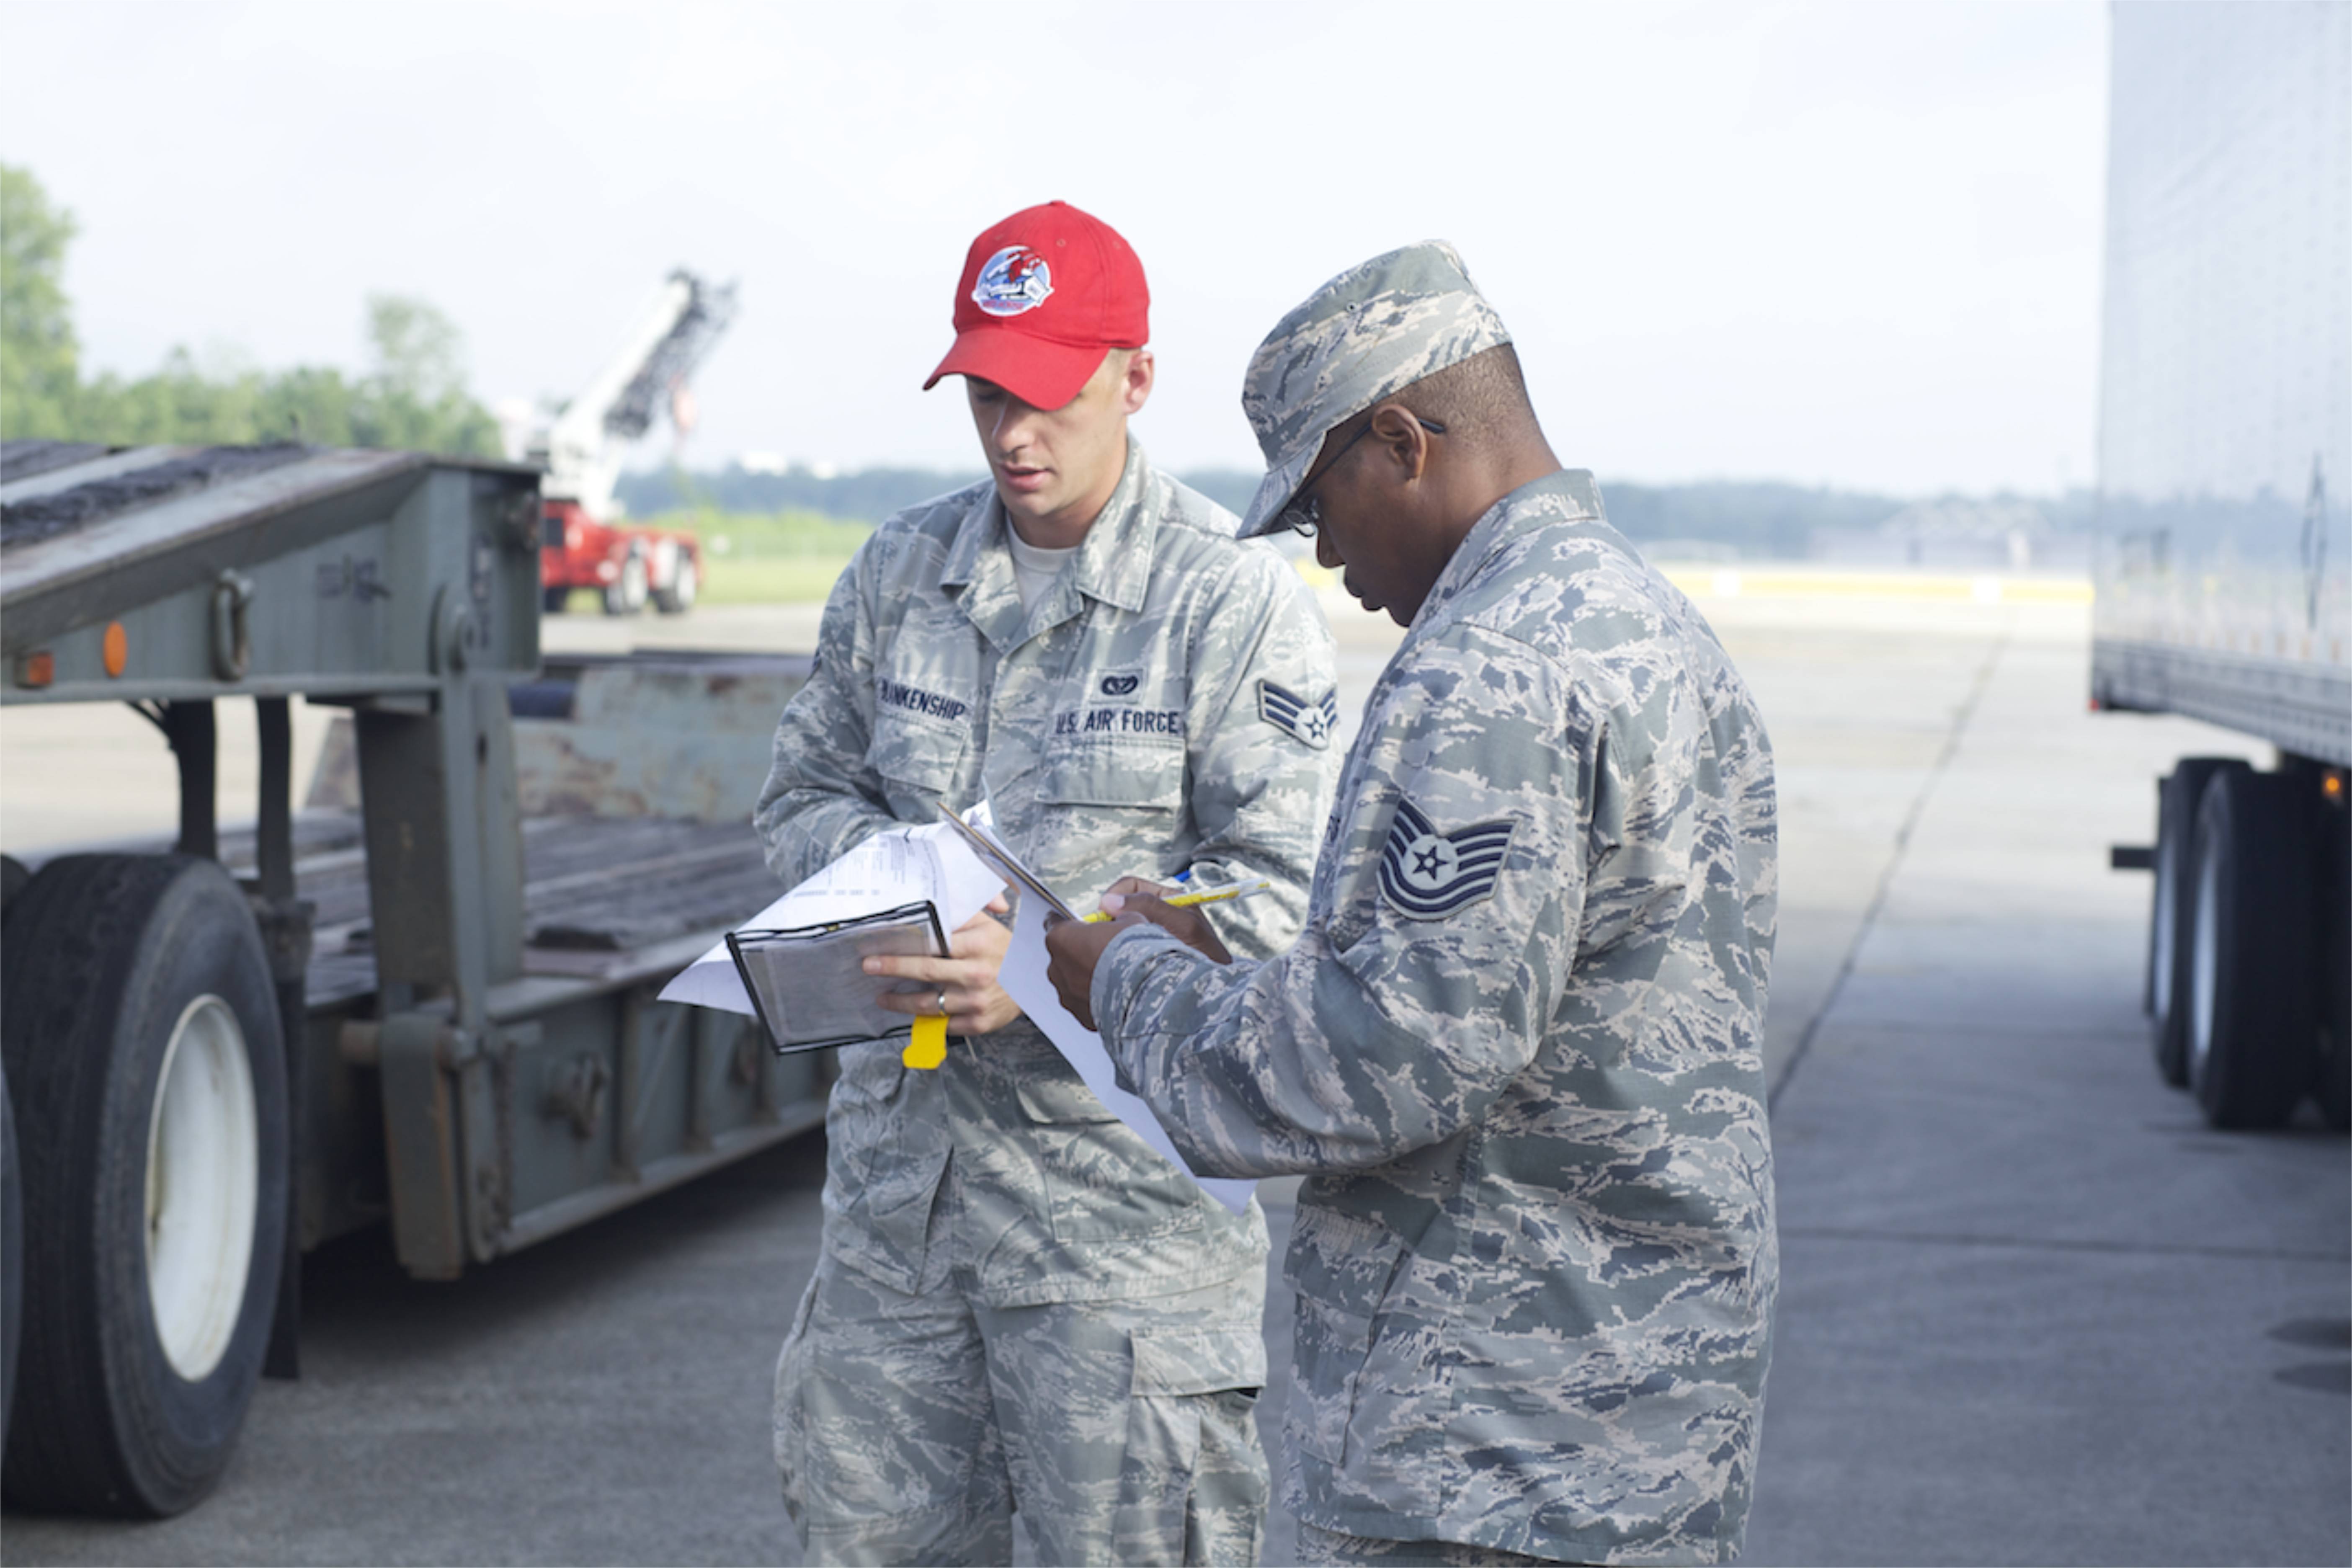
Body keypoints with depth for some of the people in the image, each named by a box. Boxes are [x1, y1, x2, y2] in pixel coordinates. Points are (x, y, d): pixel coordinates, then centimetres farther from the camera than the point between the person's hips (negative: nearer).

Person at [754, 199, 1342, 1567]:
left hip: (1122, 1169, -5)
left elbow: (1282, 891, -11)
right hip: (900, 1142, 5)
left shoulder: (1238, 604, -8)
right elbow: (807, 791, 18)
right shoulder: (899, 572, 9)